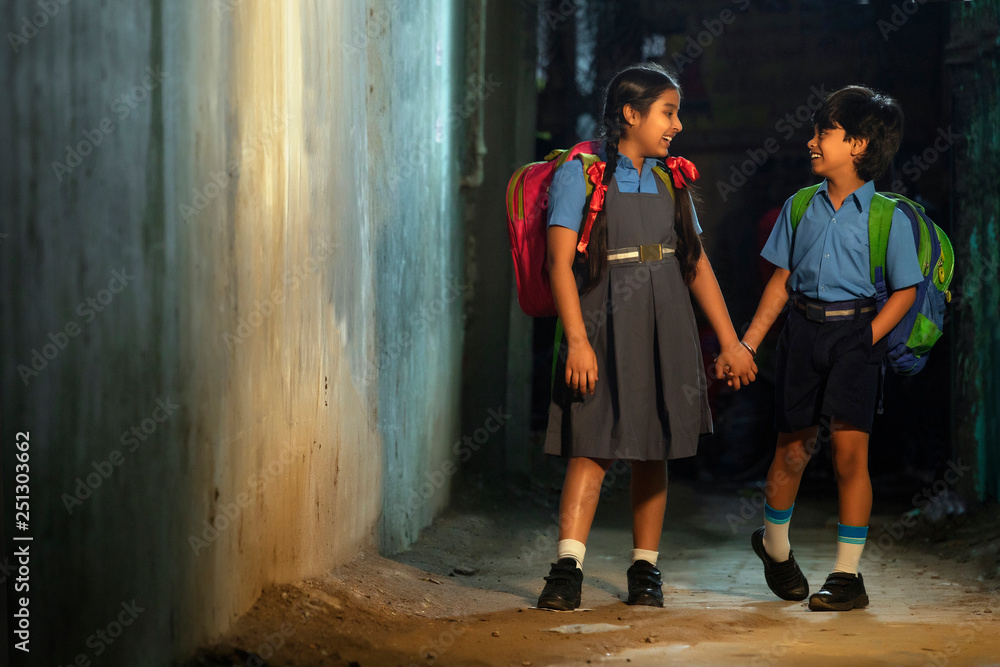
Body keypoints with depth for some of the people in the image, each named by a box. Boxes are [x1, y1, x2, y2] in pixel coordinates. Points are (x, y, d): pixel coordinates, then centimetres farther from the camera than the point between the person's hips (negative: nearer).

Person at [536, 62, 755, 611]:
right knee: (593, 446, -11)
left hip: (665, 331, 5)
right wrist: (577, 340, -19)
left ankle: (645, 568, 14)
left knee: (653, 451, 6)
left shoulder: (670, 181, 13)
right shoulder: (581, 175, -3)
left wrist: (731, 343, 11)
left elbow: (698, 266, 14)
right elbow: (561, 262, -10)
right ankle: (567, 569, -13)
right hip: (603, 325, -5)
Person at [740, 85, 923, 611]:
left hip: (854, 335, -3)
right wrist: (748, 342, 7)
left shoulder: (887, 216, -3)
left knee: (849, 451, -9)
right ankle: (774, 545, 33)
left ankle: (847, 576, -2)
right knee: (792, 450, 8)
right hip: (802, 331, 3)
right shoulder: (800, 207, 7)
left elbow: (904, 291, 1)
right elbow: (781, 281, 12)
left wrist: (869, 339, -10)